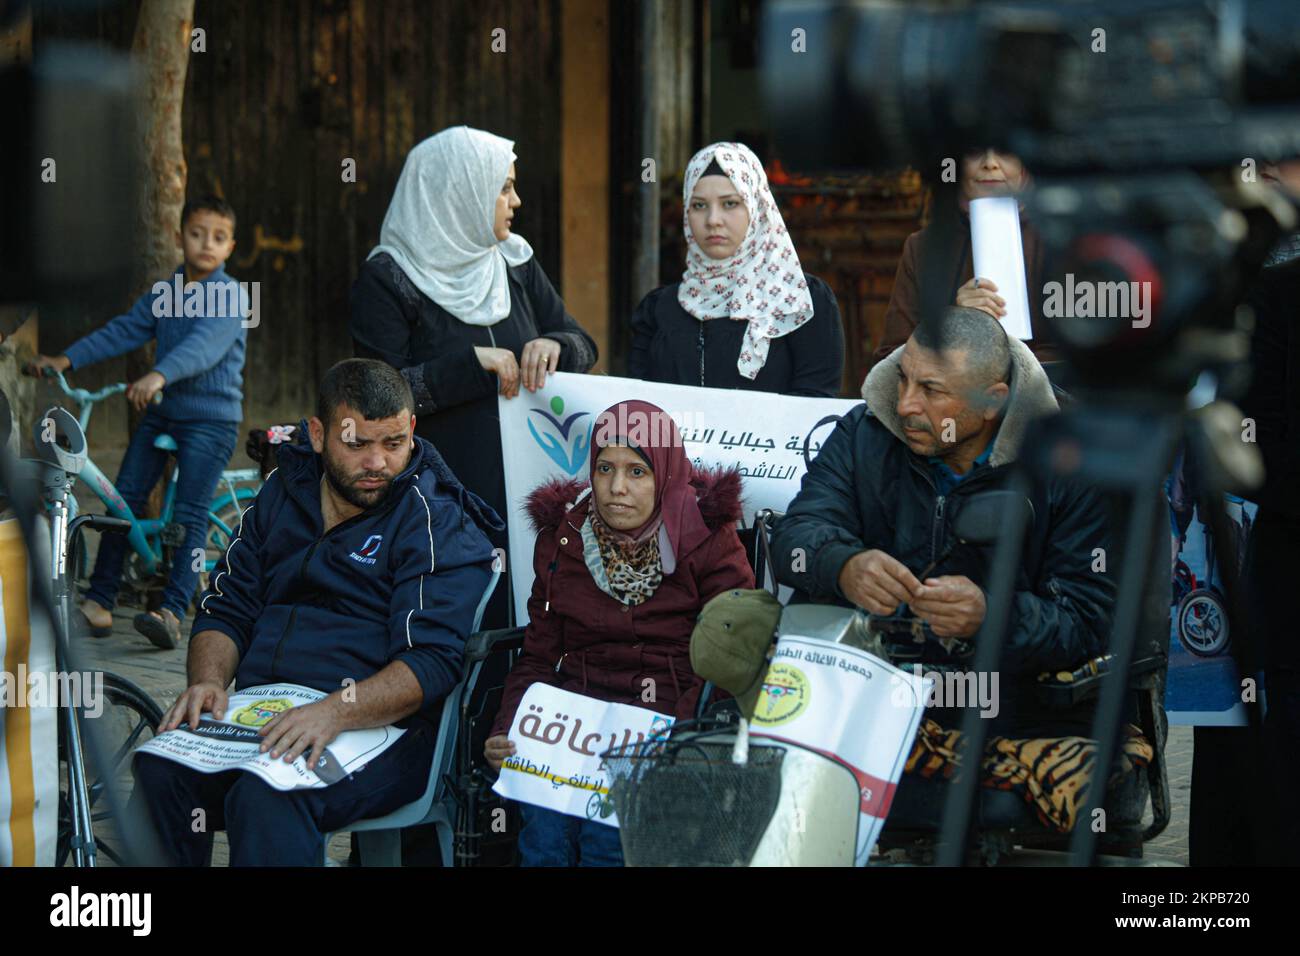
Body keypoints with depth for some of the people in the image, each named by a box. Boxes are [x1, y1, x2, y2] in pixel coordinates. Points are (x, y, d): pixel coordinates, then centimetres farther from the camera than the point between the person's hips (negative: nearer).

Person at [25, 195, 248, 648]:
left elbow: (203, 346, -28)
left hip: (211, 419, -6)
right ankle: (99, 601, 9)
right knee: (123, 501, 3)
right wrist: (66, 359, -2)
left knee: (189, 515, -11)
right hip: (160, 412, 6)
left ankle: (172, 613, -14)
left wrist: (158, 376, -44)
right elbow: (123, 331, 9)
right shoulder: (163, 293, 8)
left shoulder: (230, 297, -13)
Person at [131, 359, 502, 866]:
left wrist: (334, 712, -28)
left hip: (377, 727, -5)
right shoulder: (282, 494, 16)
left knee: (266, 797, -35)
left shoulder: (438, 524, -3)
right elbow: (225, 611, 19)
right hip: (256, 712, 5)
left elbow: (432, 663, -13)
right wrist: (208, 681, -3)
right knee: (157, 771, -25)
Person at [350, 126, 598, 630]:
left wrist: (552, 345, -8)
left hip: (523, 491, 5)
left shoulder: (515, 263, 12)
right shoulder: (387, 279, -5)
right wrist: (473, 362, -18)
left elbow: (584, 346, 14)